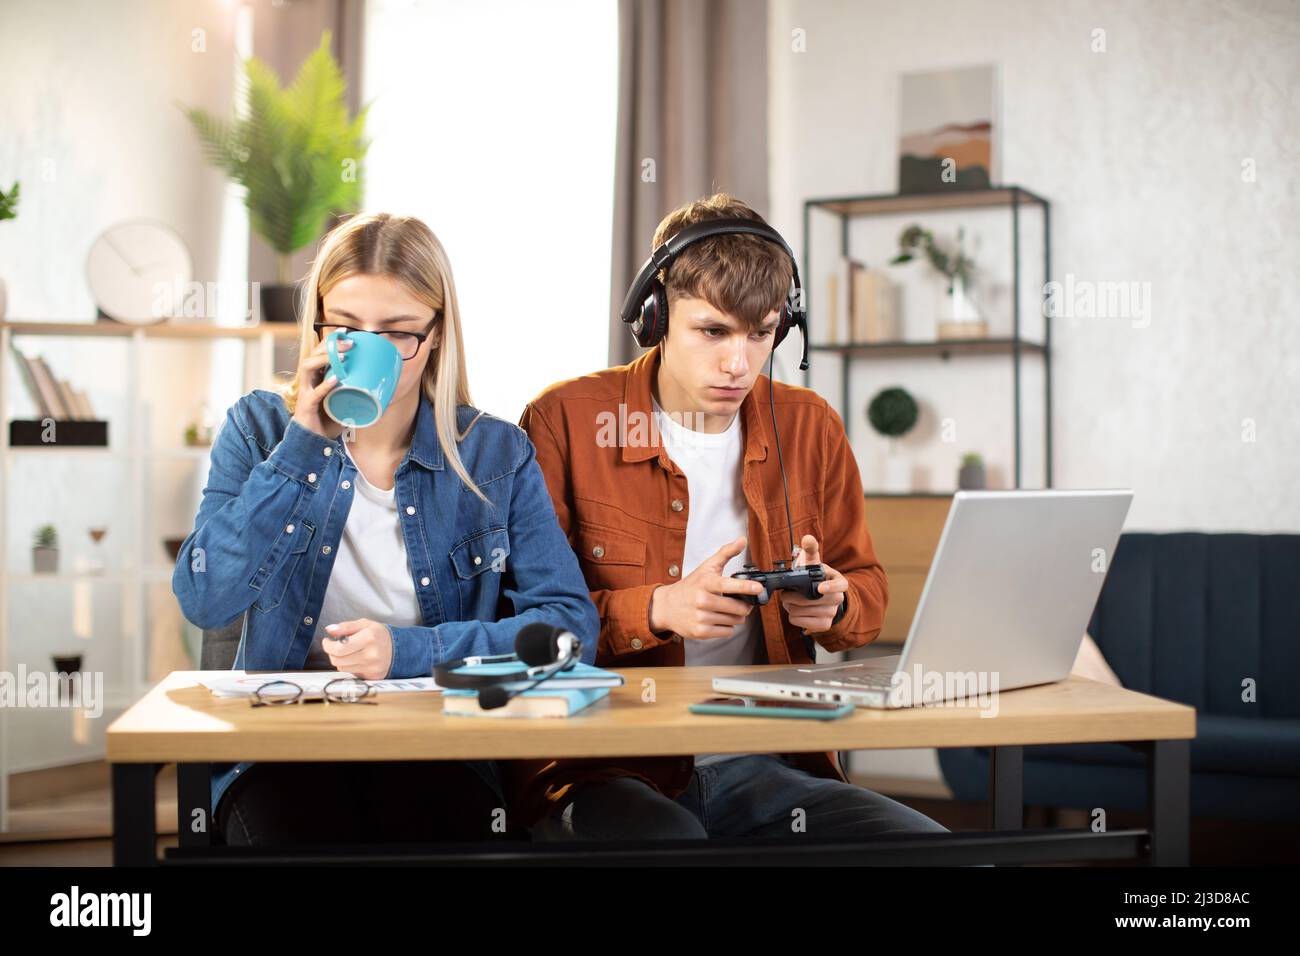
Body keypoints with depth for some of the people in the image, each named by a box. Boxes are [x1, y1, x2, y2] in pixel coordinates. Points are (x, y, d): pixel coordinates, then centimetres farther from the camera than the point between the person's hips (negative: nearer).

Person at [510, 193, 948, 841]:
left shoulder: (811, 428, 10)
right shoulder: (565, 421, -3)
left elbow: (868, 588, 19)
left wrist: (831, 605, -5)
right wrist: (658, 610, -20)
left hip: (766, 766, 5)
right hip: (601, 773, -4)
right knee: (668, 838, -39)